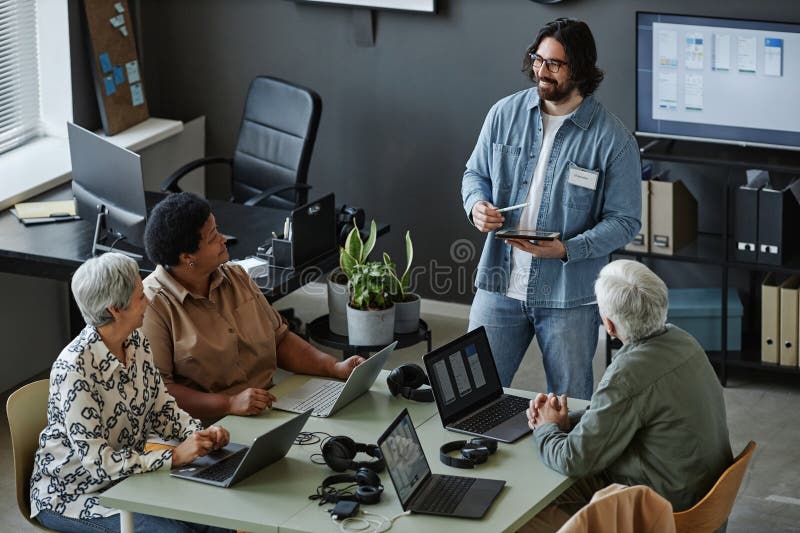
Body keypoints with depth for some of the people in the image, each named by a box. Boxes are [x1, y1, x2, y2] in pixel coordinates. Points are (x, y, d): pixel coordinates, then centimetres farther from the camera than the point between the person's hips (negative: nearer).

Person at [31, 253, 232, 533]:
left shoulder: (137, 343, -2)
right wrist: (174, 456, -27)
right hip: (71, 494, -7)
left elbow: (162, 408, 8)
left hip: (127, 477, 7)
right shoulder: (73, 368, -27)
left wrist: (201, 433, -11)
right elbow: (95, 460, -26)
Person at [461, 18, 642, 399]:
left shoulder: (613, 139, -10)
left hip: (568, 296, -3)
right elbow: (475, 173, 14)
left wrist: (566, 249, -22)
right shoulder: (505, 114, 2)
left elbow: (624, 220, -8)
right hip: (500, 284, 3)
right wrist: (477, 205, -10)